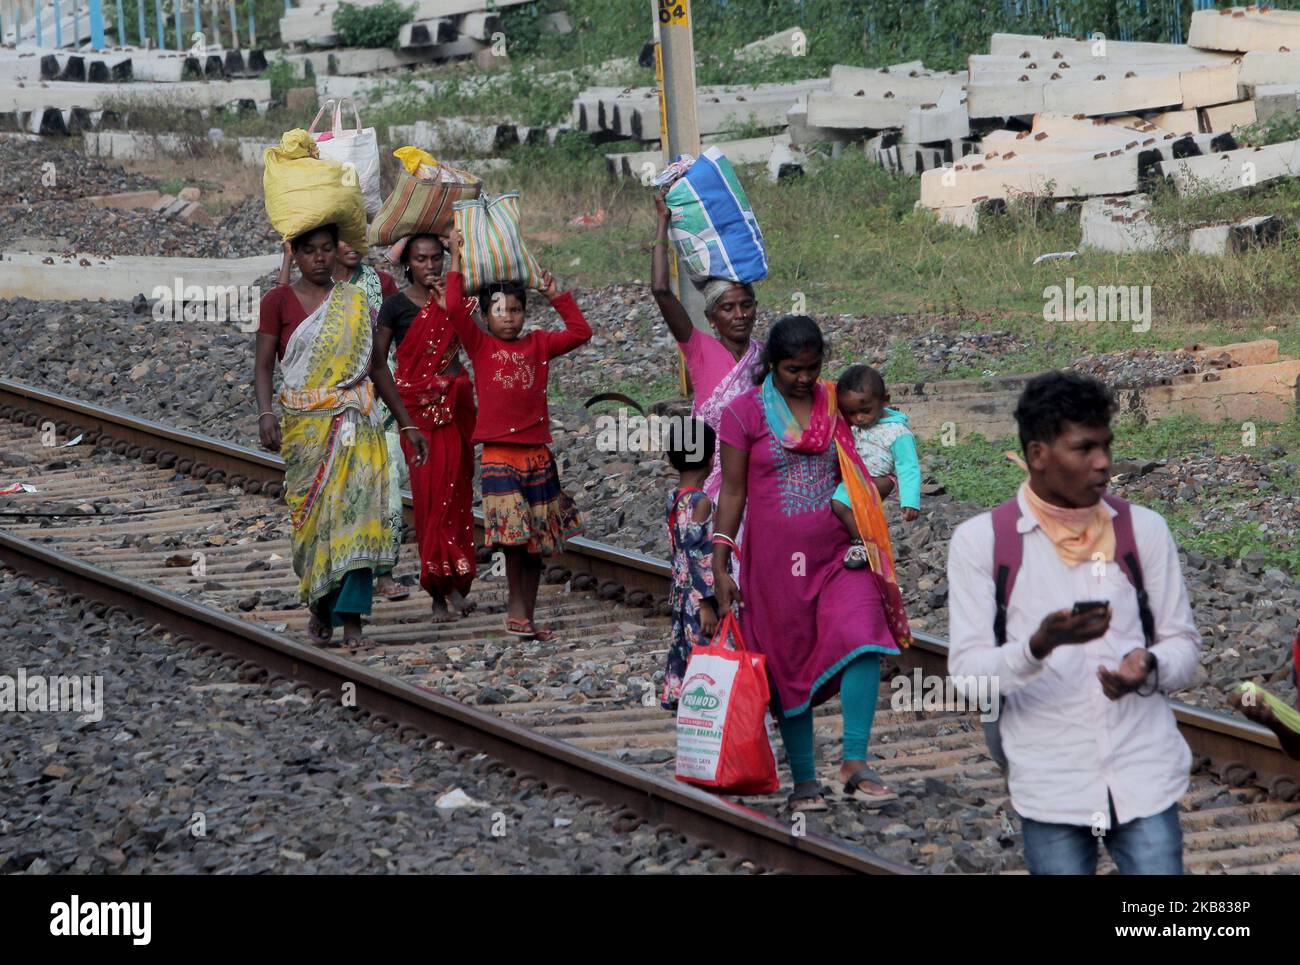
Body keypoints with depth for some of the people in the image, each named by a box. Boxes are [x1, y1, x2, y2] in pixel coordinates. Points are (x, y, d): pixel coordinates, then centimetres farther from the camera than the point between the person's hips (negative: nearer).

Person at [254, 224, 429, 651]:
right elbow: (264, 365, -2)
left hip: (357, 421, 1)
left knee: (357, 514, -10)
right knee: (312, 516, 2)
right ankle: (319, 609, 22)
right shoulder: (278, 301, 3)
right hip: (305, 425, -1)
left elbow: (376, 366, 16)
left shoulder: (355, 302, 12)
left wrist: (407, 424, 15)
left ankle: (351, 623, -13)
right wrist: (265, 414, -20)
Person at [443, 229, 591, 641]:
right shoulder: (480, 345, 3)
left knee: (537, 540, 6)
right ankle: (517, 610, -3)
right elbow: (454, 308, -9)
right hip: (499, 453, -3)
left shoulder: (538, 344, 11)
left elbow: (580, 332, 10)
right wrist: (456, 259, -7)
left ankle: (526, 615, 13)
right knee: (513, 535, -12)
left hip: (537, 452, 3)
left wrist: (557, 296, 7)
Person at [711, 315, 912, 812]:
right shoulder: (744, 412, -2)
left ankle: (855, 761, -15)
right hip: (775, 558, -2)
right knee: (789, 665, 3)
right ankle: (804, 779, 12)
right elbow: (732, 491, 0)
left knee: (861, 639, -19)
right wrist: (720, 566, -3)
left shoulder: (835, 403, 8)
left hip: (837, 550, 2)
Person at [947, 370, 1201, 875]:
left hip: (1145, 778, 1)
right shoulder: (980, 540, -1)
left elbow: (1183, 644, 10)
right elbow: (967, 673, -5)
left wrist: (1150, 668, -15)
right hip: (1051, 789, -1)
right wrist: (1039, 645, -25)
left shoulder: (1143, 530, 6)